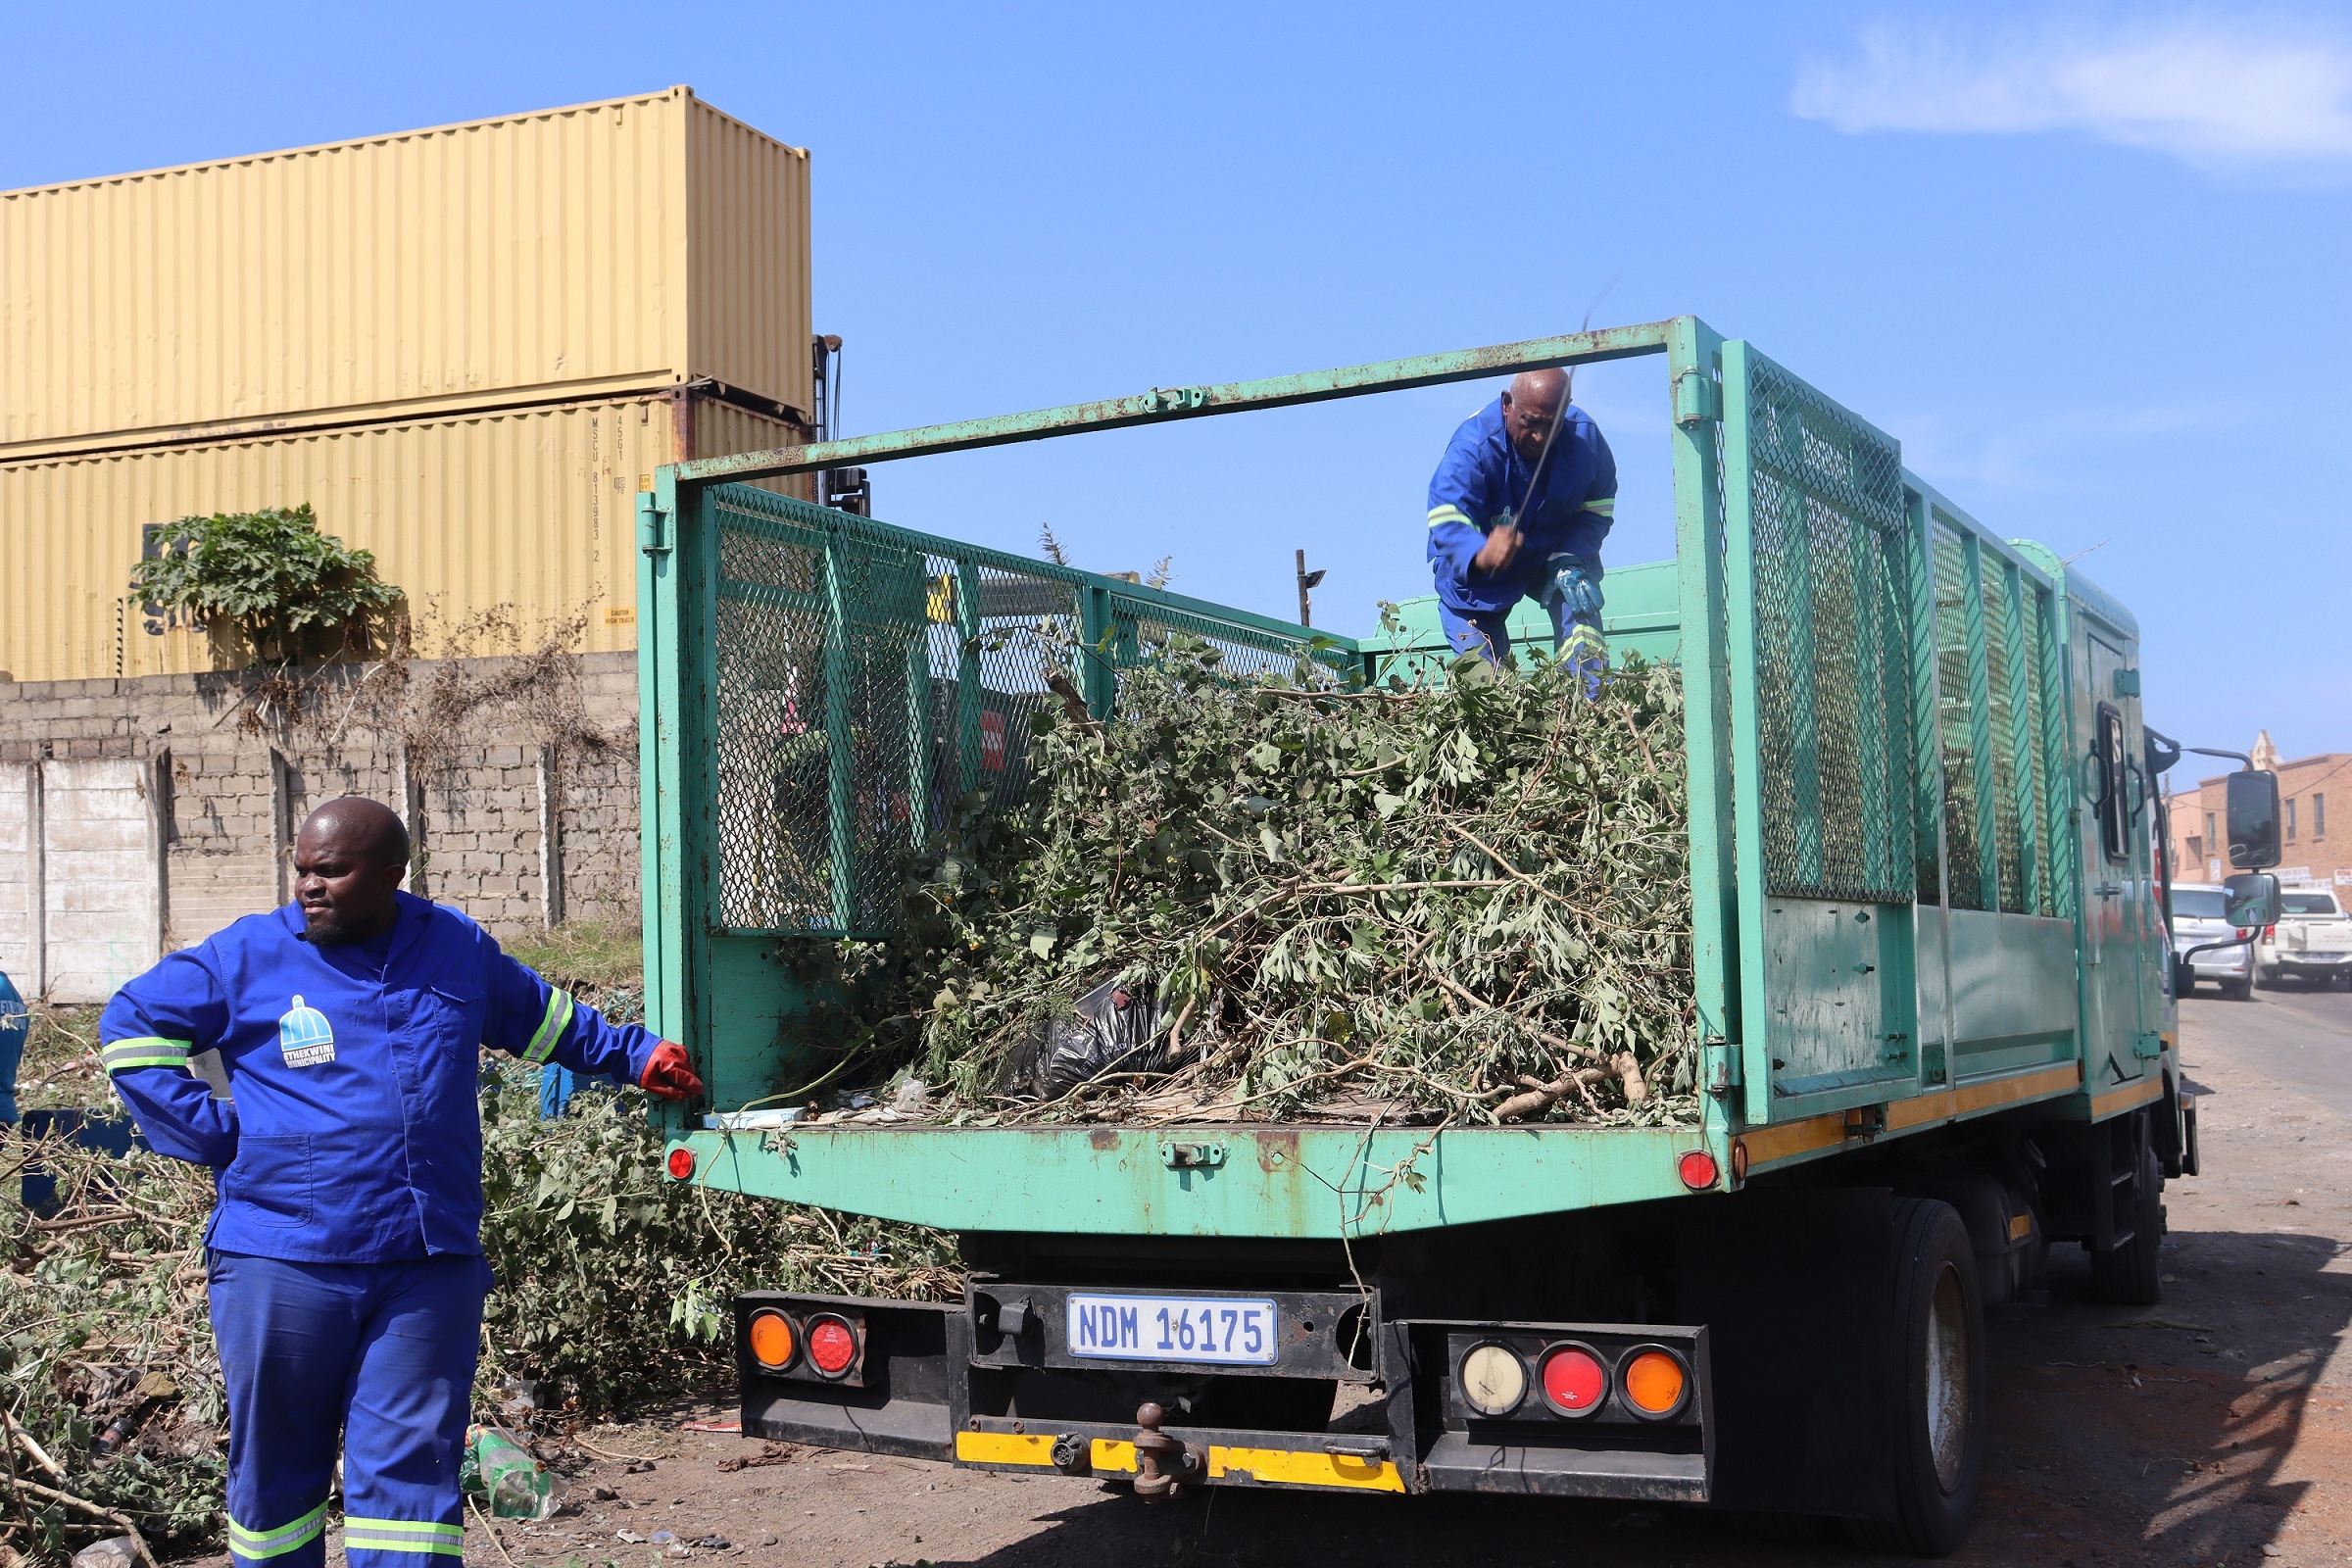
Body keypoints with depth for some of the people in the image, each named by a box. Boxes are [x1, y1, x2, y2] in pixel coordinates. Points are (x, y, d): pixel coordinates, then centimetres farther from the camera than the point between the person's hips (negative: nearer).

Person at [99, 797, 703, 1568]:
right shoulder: (250, 954, 1)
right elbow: (131, 1024, 8)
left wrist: (635, 1055, 27)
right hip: (282, 1264, -1)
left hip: (428, 1268, 1)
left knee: (409, 1470, -2)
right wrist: (210, 1132, 0)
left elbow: (539, 1016, 27)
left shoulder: (457, 947, 9)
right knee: (276, 1465, 10)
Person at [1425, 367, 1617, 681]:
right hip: (1475, 570, -2)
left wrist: (1569, 559, -28)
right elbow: (1447, 520, -42)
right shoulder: (1473, 445, -32)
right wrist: (1481, 556, -63)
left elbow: (1596, 510, -10)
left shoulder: (1586, 436, -20)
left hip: (1555, 554, 2)